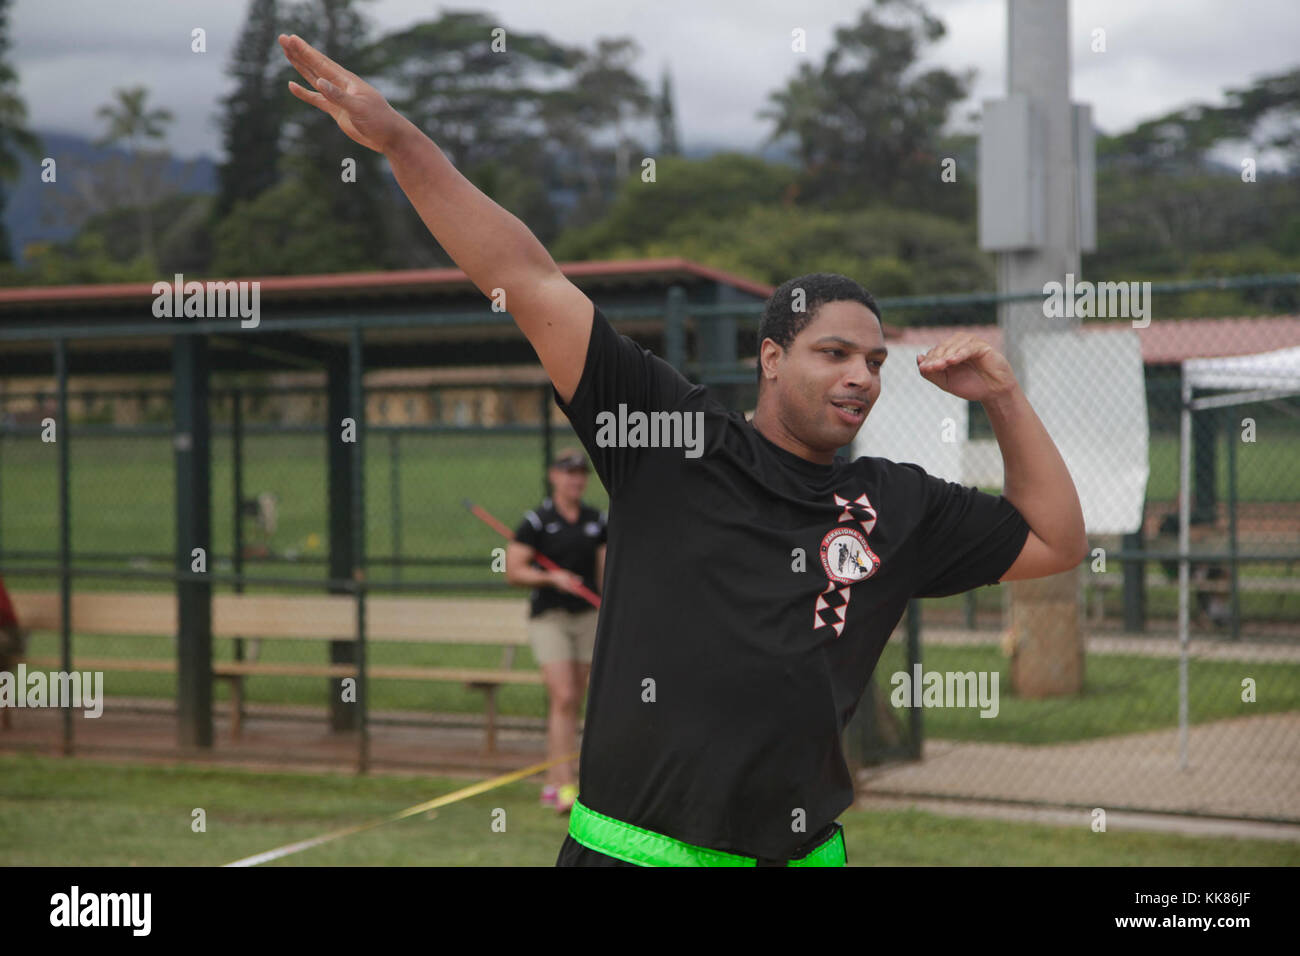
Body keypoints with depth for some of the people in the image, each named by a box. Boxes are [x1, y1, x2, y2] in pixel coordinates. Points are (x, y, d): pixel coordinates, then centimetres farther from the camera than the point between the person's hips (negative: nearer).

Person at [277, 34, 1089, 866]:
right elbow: (531, 281, -4)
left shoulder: (901, 508, 11)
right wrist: (399, 139, -7)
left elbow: (1056, 541, 17)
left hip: (802, 852, 3)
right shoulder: (670, 438, 0)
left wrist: (1004, 398, 6)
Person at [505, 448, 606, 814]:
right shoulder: (537, 521, -4)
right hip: (549, 617, -5)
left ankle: (552, 784, 15)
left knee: (574, 702, 6)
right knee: (563, 698, -16)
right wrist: (553, 578, -18)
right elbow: (513, 571, -6)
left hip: (587, 617, 5)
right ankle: (566, 786, -17)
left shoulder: (597, 521, 9)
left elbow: (604, 572, 15)